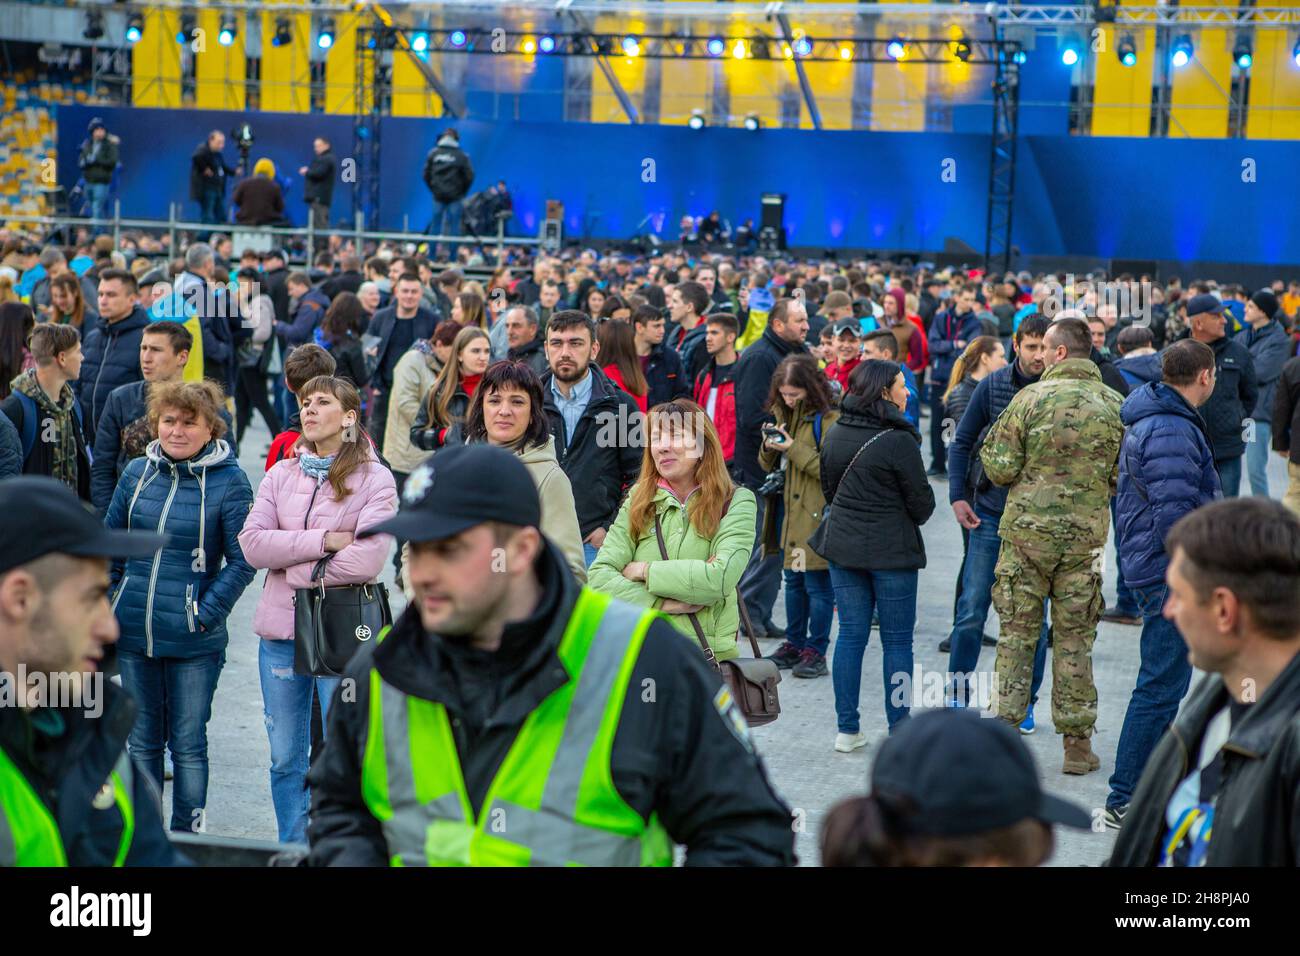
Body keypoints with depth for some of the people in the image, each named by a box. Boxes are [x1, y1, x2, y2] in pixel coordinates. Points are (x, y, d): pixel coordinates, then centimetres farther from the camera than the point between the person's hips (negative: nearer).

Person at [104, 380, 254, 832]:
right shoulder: (137, 472, 4)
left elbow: (241, 561, -8)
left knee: (188, 743, 5)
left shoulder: (229, 481, -8)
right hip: (132, 633, 4)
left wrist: (205, 614, -13)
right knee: (142, 739, 14)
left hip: (193, 641, -4)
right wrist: (112, 600, 9)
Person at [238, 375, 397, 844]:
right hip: (281, 630, 4)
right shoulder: (280, 475, 9)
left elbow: (367, 559, -15)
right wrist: (323, 541, -14)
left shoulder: (375, 480, -3)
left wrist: (292, 567, -9)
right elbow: (252, 542, -5)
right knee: (285, 758, 12)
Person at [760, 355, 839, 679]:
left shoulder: (829, 418, -13)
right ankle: (794, 644, 25)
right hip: (789, 508, 8)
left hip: (816, 512, -8)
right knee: (793, 580, 15)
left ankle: (815, 651, 5)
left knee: (816, 583, -2)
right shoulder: (783, 413, 12)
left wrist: (793, 448, -21)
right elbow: (769, 465, 17)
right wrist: (770, 447, -5)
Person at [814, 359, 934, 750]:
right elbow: (921, 502, -8)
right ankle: (899, 730, 9)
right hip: (892, 551, -5)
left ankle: (847, 729, 13)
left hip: (843, 546, 5)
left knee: (851, 635, 10)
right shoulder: (899, 440, -16)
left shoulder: (835, 434, 2)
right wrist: (913, 519, 13)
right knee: (897, 640, 5)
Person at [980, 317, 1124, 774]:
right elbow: (1124, 476, 4)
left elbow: (1000, 469, -9)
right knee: (1075, 638, 9)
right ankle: (1077, 743, 12)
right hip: (1086, 534, 2)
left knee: (1017, 632, 8)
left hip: (1027, 530, -2)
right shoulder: (1114, 405, 0)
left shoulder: (1030, 398, -10)